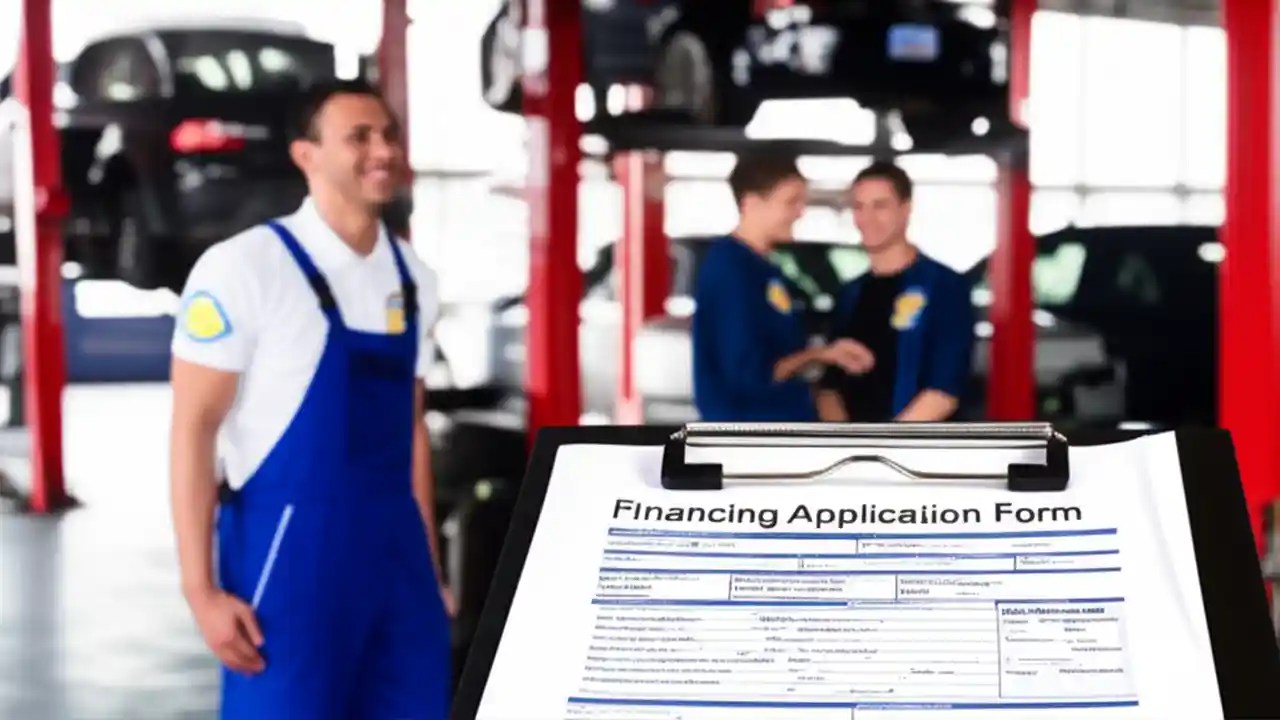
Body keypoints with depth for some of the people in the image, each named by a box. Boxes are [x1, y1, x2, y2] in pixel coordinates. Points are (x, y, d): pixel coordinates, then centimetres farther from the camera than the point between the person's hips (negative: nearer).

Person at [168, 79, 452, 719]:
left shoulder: (412, 280, 10)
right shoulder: (245, 267, -10)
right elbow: (193, 428, -11)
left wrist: (430, 568, 16)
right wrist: (201, 588, -15)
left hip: (394, 546, 7)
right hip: (289, 547, -6)